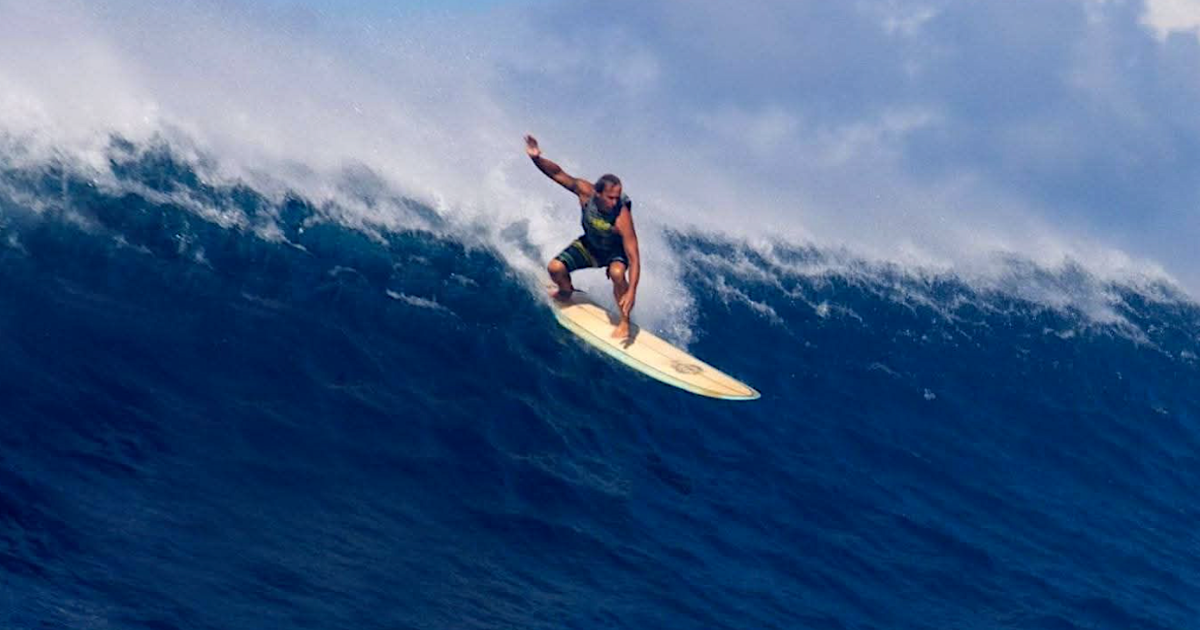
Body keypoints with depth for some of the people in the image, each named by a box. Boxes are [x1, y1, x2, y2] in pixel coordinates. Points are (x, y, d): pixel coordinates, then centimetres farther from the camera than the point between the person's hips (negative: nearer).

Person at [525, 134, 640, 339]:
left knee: (617, 273, -36)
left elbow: (634, 259, -40)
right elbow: (558, 174, -18)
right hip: (589, 245, 4)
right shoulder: (585, 192, -30)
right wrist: (537, 159, -36)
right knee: (555, 268, -13)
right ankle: (566, 292, 24)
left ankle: (625, 320, -14)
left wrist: (631, 292, -49)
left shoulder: (622, 217, -40)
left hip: (615, 252, -4)